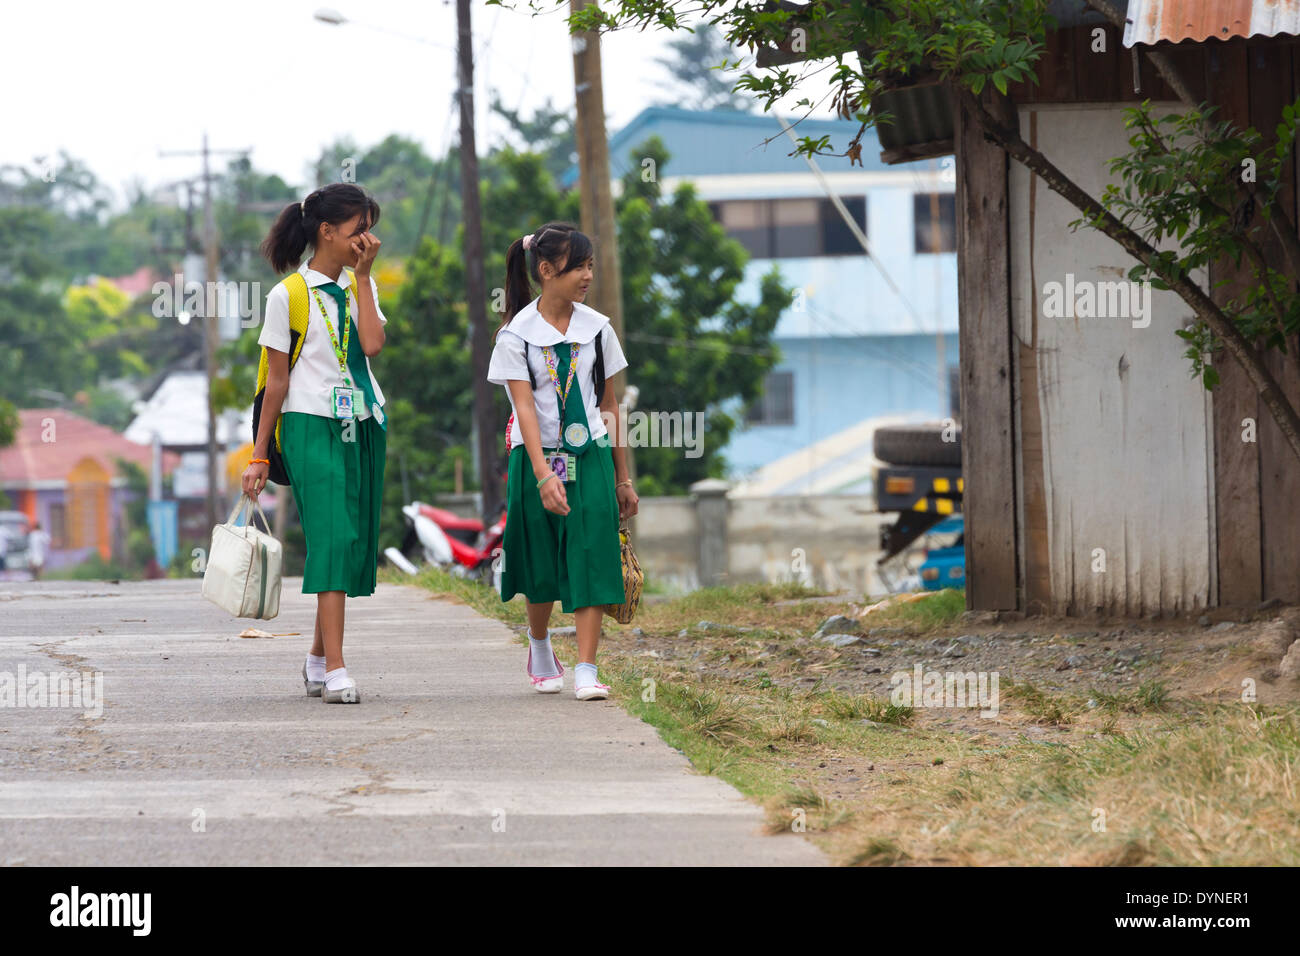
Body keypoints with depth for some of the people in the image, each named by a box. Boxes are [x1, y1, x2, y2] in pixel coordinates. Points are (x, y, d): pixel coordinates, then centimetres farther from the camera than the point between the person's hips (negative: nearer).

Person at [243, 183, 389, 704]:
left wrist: (363, 275, -3)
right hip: (311, 426, -6)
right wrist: (259, 456, 0)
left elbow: (373, 343, -6)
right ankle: (335, 672, -22)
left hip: (363, 427, 6)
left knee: (352, 542, 5)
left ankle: (317, 659, 19)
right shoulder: (289, 295, -2)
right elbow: (277, 381, 0)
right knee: (332, 535, -17)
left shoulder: (360, 285, 13)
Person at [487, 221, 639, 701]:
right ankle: (539, 649, 36)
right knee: (543, 567, 9)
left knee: (592, 559, -10)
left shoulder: (597, 328, 3)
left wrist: (622, 477, 12)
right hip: (537, 458, -2)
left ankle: (586, 672, -12)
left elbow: (608, 403, 10)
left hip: (590, 455, 2)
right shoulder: (516, 335, -7)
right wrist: (543, 475, -28)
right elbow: (524, 407, -16)